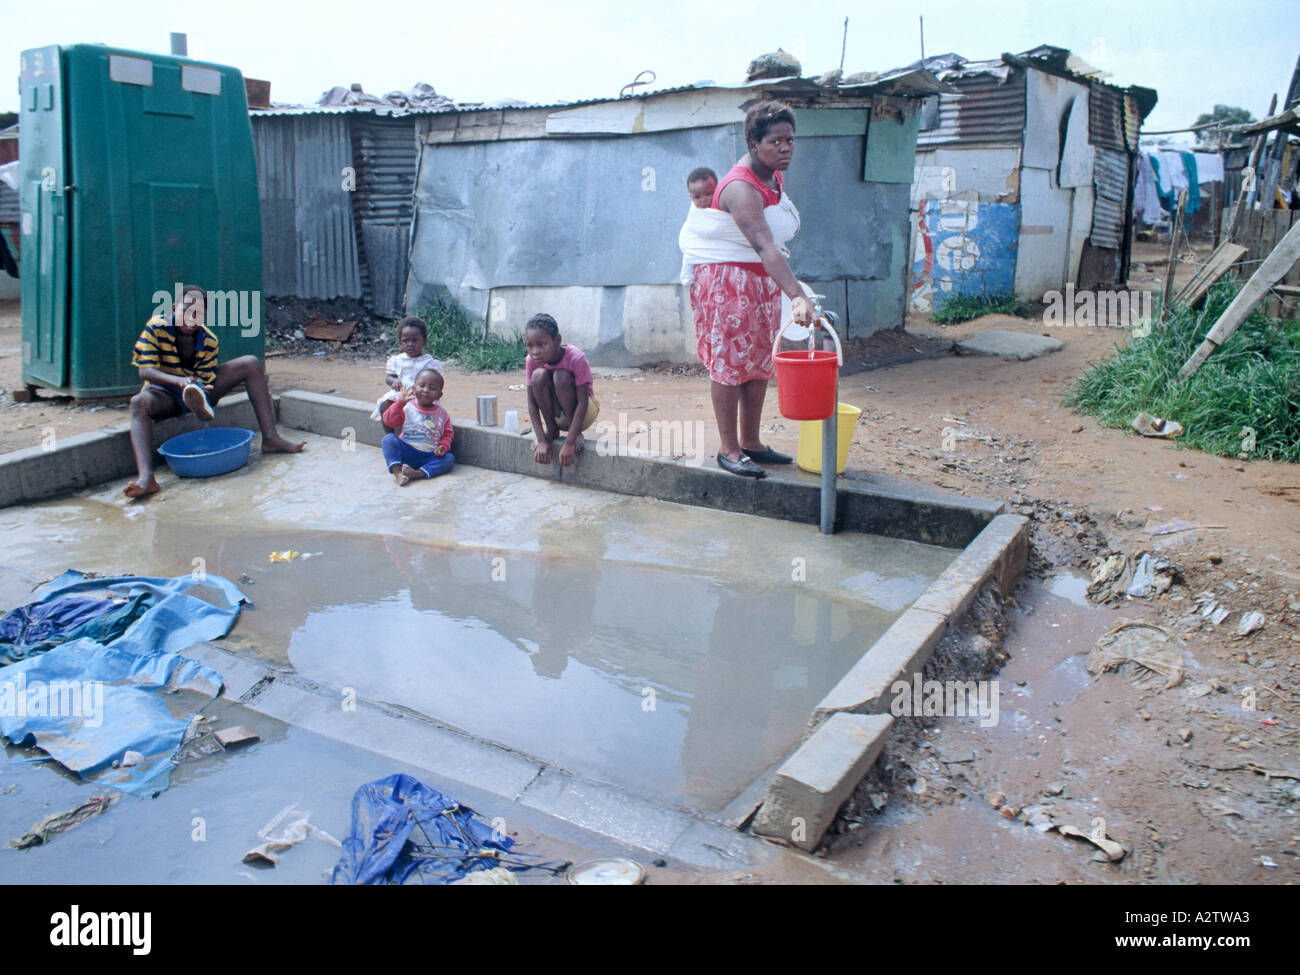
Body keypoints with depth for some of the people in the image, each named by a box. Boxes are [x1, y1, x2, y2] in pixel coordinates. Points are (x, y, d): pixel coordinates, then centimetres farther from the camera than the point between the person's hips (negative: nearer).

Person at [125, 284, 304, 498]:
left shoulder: (209, 340, -11)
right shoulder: (156, 328, -18)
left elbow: (205, 380, -12)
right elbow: (145, 370, -25)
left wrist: (201, 399, -37)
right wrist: (180, 381, -44)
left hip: (197, 387, 3)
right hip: (166, 393, -3)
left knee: (252, 364, -14)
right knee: (139, 402, -40)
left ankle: (270, 438, -24)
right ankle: (145, 477, -60)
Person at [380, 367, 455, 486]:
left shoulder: (442, 414, 7)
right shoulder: (407, 408, 1)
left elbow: (448, 434, 10)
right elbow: (389, 421, -8)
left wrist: (443, 446, -11)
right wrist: (399, 403, -19)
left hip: (429, 456, 1)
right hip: (406, 452, -1)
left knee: (449, 458, -24)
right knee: (389, 439, -24)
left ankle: (418, 473, -40)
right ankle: (397, 472, -40)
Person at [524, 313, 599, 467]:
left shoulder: (576, 358, -28)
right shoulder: (531, 361, -17)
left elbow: (582, 403, -28)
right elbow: (532, 403, -13)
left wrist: (569, 443, -33)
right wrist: (542, 441, -23)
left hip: (585, 413, -3)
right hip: (557, 415, 3)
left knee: (561, 376, -31)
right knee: (539, 375, -24)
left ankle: (576, 433, -13)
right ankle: (552, 429, -6)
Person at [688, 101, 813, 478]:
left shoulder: (774, 176, 5)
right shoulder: (741, 188, -25)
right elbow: (764, 247, -39)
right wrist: (797, 296, -50)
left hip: (762, 281, 9)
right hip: (727, 280, -9)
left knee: (759, 362, 10)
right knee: (728, 362, -5)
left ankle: (750, 442, 18)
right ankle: (729, 449, 2)